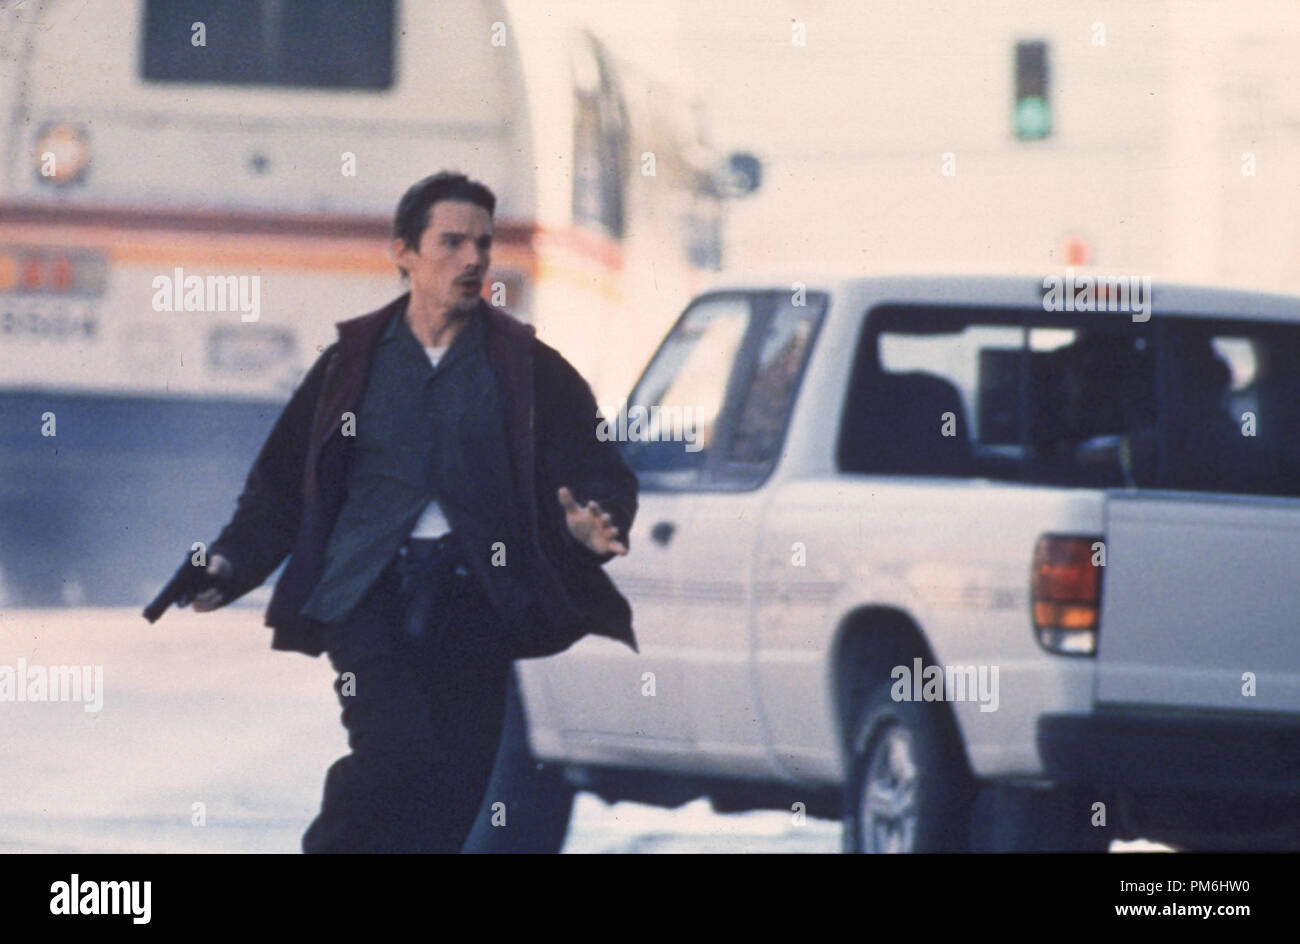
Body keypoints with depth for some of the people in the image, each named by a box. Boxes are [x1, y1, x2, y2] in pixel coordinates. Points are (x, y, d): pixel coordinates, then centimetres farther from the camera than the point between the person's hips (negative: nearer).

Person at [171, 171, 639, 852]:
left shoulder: (529, 368, 11)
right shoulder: (352, 363, 12)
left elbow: (598, 473, 7)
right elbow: (282, 482, 14)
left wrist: (595, 525, -16)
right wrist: (230, 564, -1)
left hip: (473, 600, 2)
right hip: (369, 592, -2)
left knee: (455, 791, -4)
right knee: (400, 758, -22)